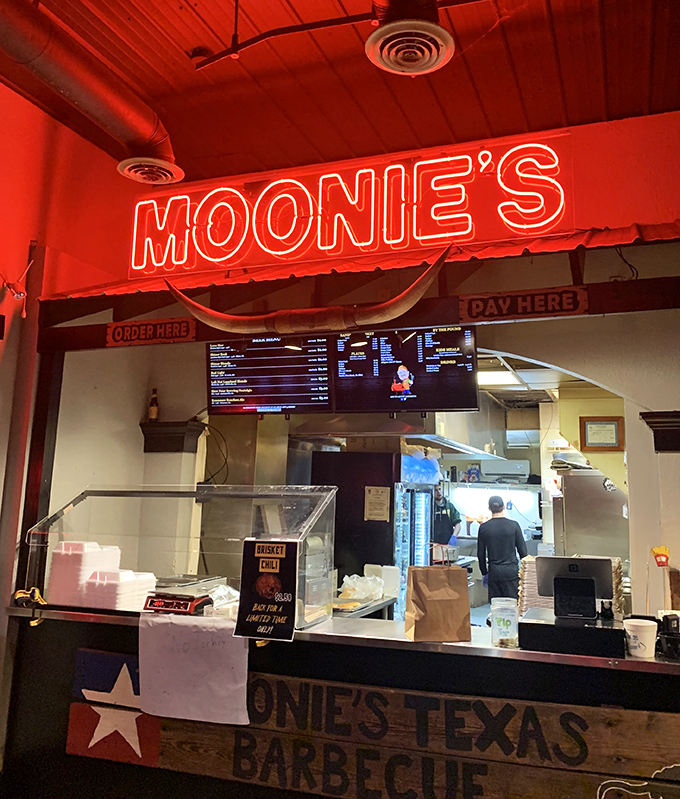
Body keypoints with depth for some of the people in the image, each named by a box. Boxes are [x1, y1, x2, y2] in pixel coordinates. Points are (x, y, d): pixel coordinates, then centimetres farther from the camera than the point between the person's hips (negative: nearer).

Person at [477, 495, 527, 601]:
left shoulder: (483, 528, -1)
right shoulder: (514, 525, -4)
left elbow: (481, 554, 4)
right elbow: (522, 550, 0)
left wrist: (484, 572, 16)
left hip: (494, 572, 1)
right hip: (511, 571, -1)